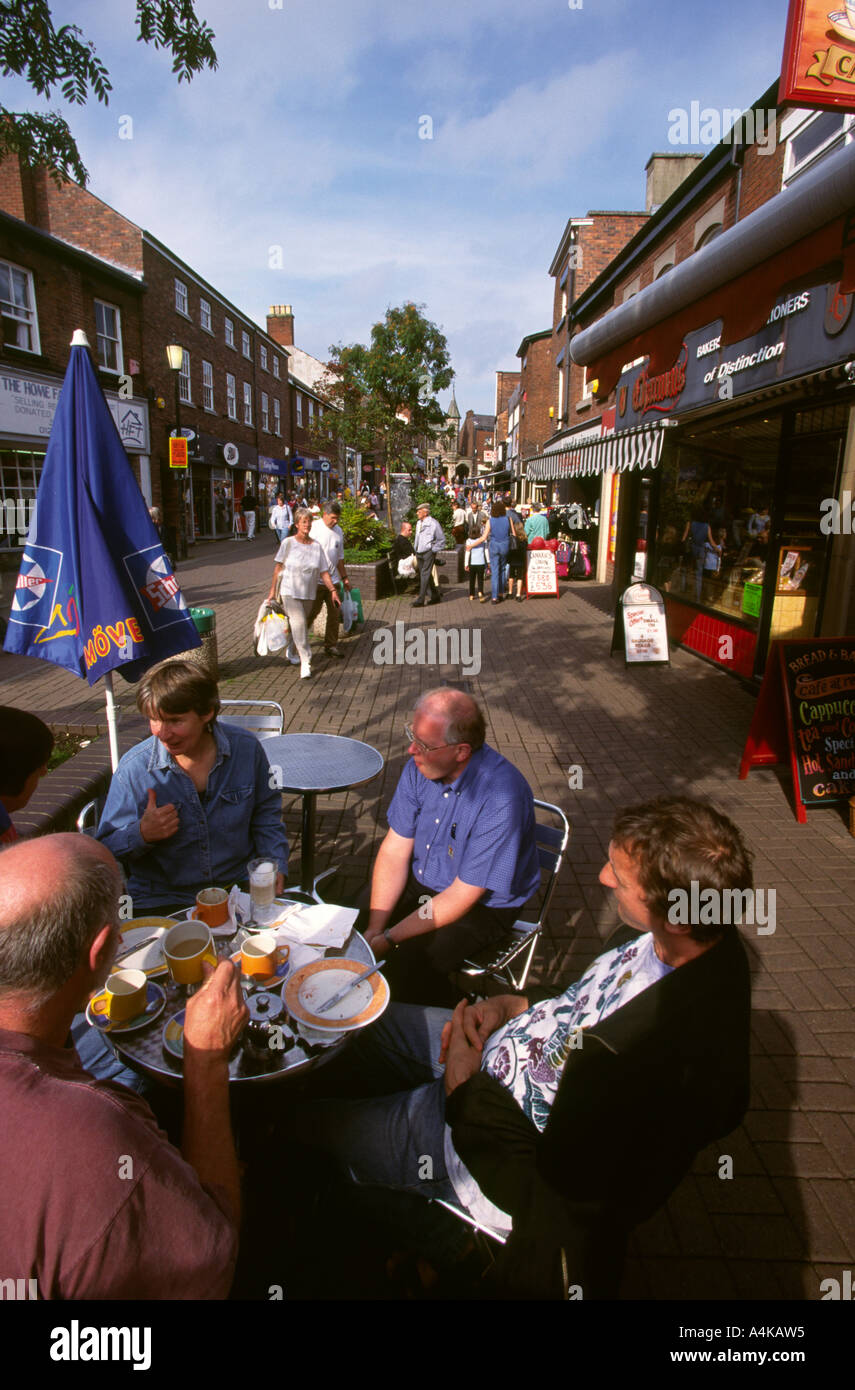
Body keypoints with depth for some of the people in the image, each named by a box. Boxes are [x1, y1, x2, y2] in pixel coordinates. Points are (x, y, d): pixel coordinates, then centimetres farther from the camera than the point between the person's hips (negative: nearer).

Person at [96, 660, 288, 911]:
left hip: (238, 887, 0)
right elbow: (106, 848, 1)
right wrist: (142, 834, -19)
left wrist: (275, 865, -2)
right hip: (161, 900, 0)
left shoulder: (246, 749, -4)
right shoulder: (133, 769, -9)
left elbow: (266, 815, 11)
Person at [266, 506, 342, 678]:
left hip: (309, 593, 3)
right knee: (298, 623, -15)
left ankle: (292, 651, 37)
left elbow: (324, 572, 4)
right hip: (290, 592, -3)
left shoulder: (316, 546, 3)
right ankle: (305, 661, -11)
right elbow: (278, 567, 0)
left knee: (301, 624, 12)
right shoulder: (288, 543, -4)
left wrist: (333, 590, -6)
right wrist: (272, 590, -2)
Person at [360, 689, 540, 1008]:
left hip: (482, 905, -6)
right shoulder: (420, 767, -12)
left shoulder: (501, 798, -33)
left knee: (408, 969, -25)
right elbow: (395, 850, -7)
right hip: (420, 881, 6)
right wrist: (374, 930, -15)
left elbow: (463, 896, -26)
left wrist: (389, 939, -23)